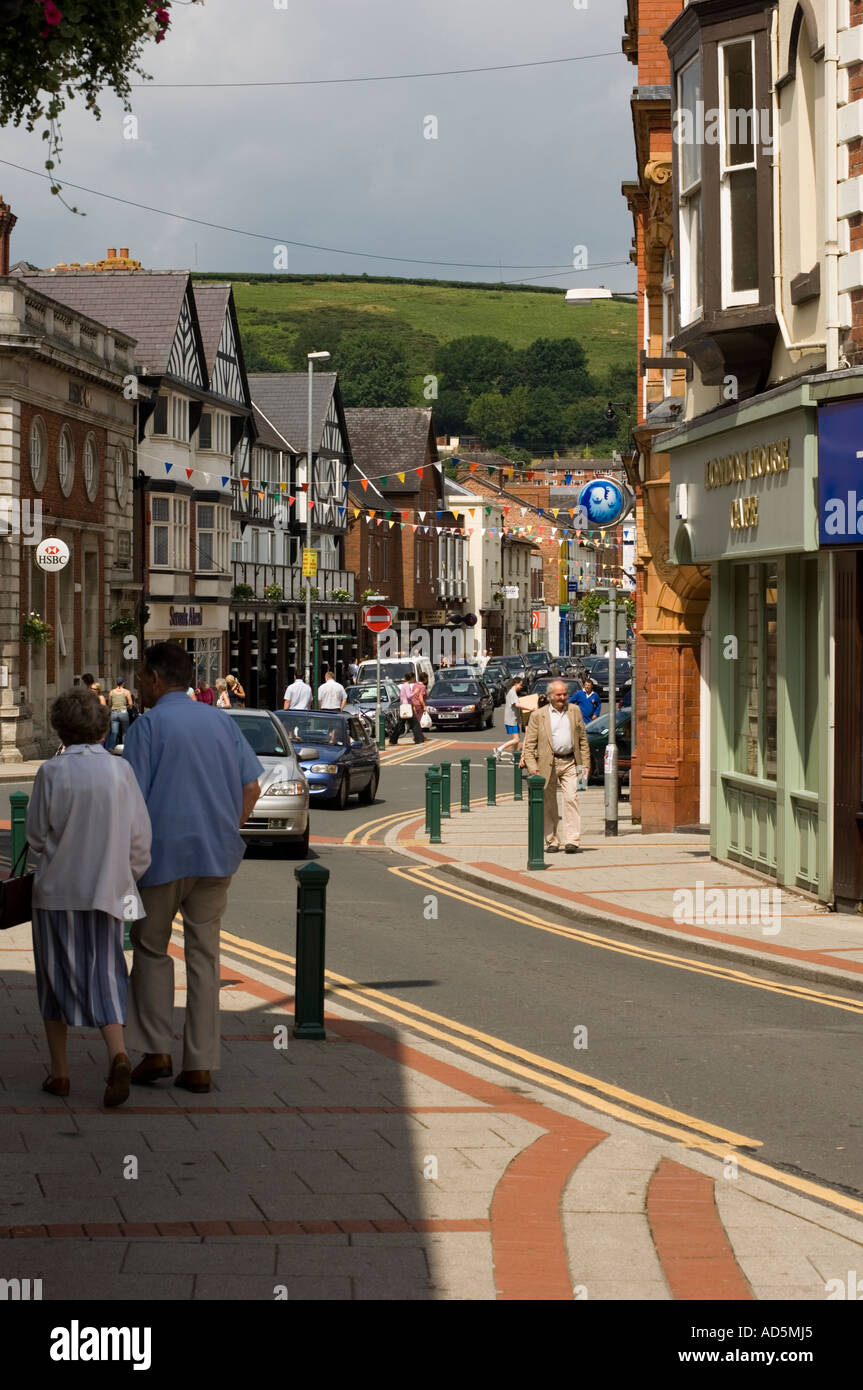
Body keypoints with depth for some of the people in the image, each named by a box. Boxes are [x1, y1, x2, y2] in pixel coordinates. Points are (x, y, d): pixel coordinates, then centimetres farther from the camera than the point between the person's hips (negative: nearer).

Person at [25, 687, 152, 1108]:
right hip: (105, 889, 1)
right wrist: (130, 877, 14)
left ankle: (59, 1072, 15)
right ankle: (118, 1054, -19)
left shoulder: (52, 772, -9)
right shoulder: (121, 770, -4)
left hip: (56, 888, -1)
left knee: (57, 978, 11)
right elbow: (140, 836, -1)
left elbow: (36, 834, -3)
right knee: (104, 978, 5)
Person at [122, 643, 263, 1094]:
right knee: (204, 956, 7)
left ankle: (156, 1050, 6)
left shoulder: (149, 724, -6)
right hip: (216, 857, 4)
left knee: (151, 949, 12)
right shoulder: (221, 722, 10)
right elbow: (251, 788, 9)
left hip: (162, 854, -4)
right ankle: (200, 1065, 6)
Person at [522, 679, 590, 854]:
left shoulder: (575, 711, 11)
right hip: (548, 764, -1)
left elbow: (582, 739, 14)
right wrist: (532, 767, -10)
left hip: (570, 763, 1)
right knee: (549, 805, 5)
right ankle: (552, 841, 15)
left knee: (571, 799, -12)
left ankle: (572, 841, -17)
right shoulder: (538, 715, 3)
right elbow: (529, 744, 1)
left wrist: (585, 763, 7)